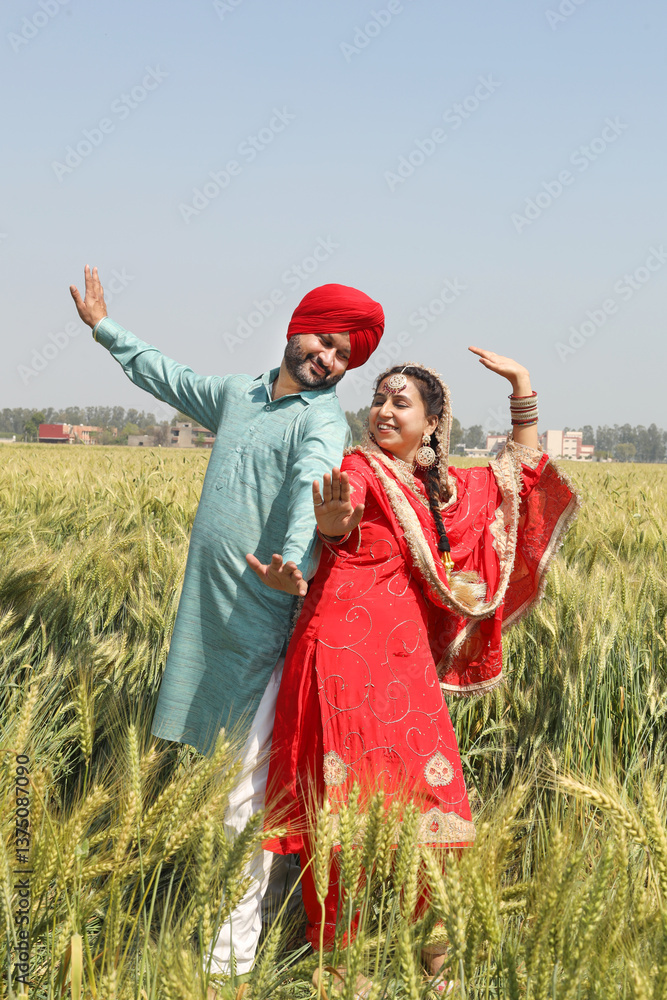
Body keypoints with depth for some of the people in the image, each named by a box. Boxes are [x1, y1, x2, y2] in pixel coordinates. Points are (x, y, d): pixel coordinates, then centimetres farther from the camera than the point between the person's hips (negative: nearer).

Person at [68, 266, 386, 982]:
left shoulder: (322, 421, -8)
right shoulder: (237, 394, 14)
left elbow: (313, 487, -29)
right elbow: (167, 377, 33)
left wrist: (295, 560, -49)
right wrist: (104, 328, 43)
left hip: (266, 622, -7)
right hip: (208, 612, 7)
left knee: (251, 789, -9)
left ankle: (234, 947, -2)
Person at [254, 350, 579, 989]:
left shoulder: (443, 487, 16)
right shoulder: (360, 468, -3)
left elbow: (519, 472, 26)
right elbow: (340, 525, -25)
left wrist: (522, 388, 19)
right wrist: (333, 522, -50)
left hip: (406, 653, 6)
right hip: (347, 645, -6)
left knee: (418, 790, 6)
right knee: (349, 792, -4)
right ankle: (336, 948, 6)